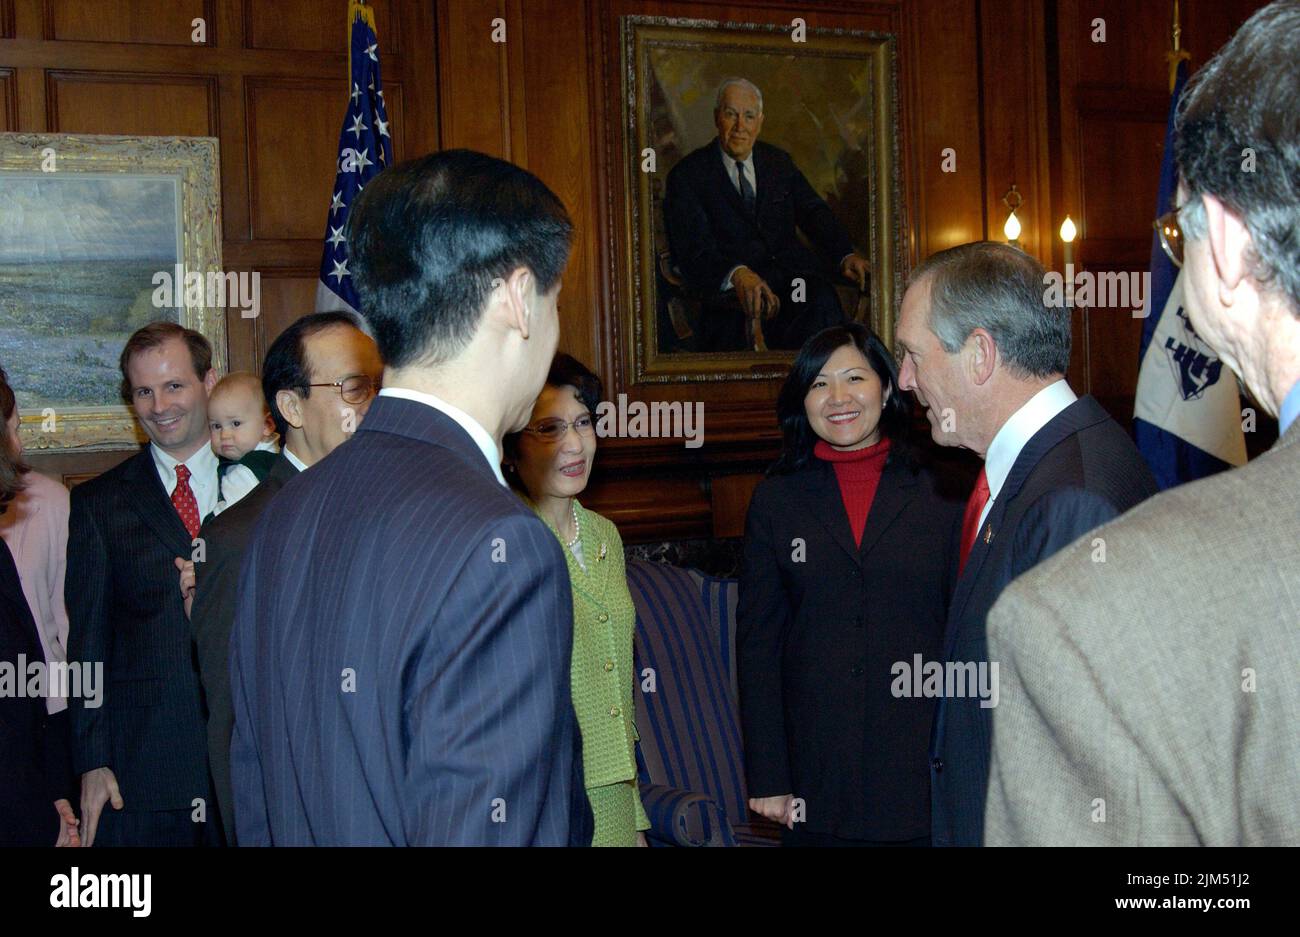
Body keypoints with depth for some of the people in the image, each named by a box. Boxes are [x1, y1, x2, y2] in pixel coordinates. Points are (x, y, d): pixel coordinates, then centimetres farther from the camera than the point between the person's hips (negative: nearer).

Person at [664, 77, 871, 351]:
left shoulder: (779, 162, 21)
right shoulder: (687, 175, 4)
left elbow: (814, 212, 14)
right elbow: (692, 249, -8)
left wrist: (846, 255, -8)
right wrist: (736, 274, -29)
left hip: (792, 273, 3)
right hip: (728, 285, -3)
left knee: (823, 300, -31)